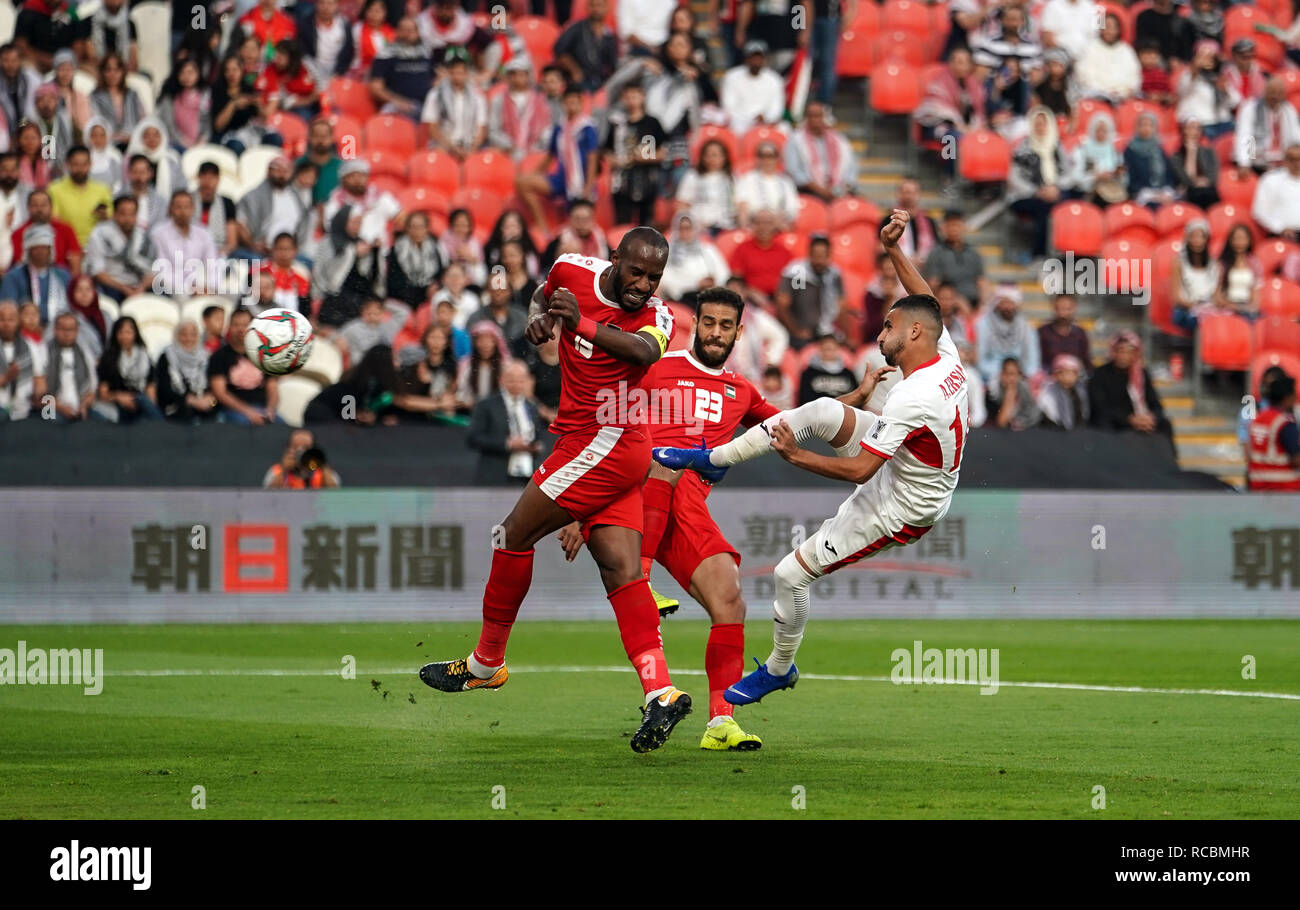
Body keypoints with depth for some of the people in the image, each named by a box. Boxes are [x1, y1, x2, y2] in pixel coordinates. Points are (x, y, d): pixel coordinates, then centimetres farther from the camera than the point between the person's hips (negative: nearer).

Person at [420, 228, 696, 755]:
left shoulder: (654, 317, -9)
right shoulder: (573, 272, 8)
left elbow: (644, 352, -32)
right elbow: (545, 292, 30)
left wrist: (581, 322, -39)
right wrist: (540, 316, 8)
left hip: (606, 440, -7)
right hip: (588, 444, 7)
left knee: (515, 534, 0)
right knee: (621, 569, -4)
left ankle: (485, 664, 16)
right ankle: (659, 692, -14)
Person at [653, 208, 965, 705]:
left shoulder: (913, 399, -36)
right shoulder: (946, 356, -10)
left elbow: (859, 470, -30)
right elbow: (925, 301, 11)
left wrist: (797, 456, -20)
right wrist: (893, 249, 6)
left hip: (898, 513, -9)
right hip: (900, 467, 9)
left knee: (792, 573, -3)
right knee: (821, 410, -7)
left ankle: (779, 669, 21)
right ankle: (712, 459, 6)